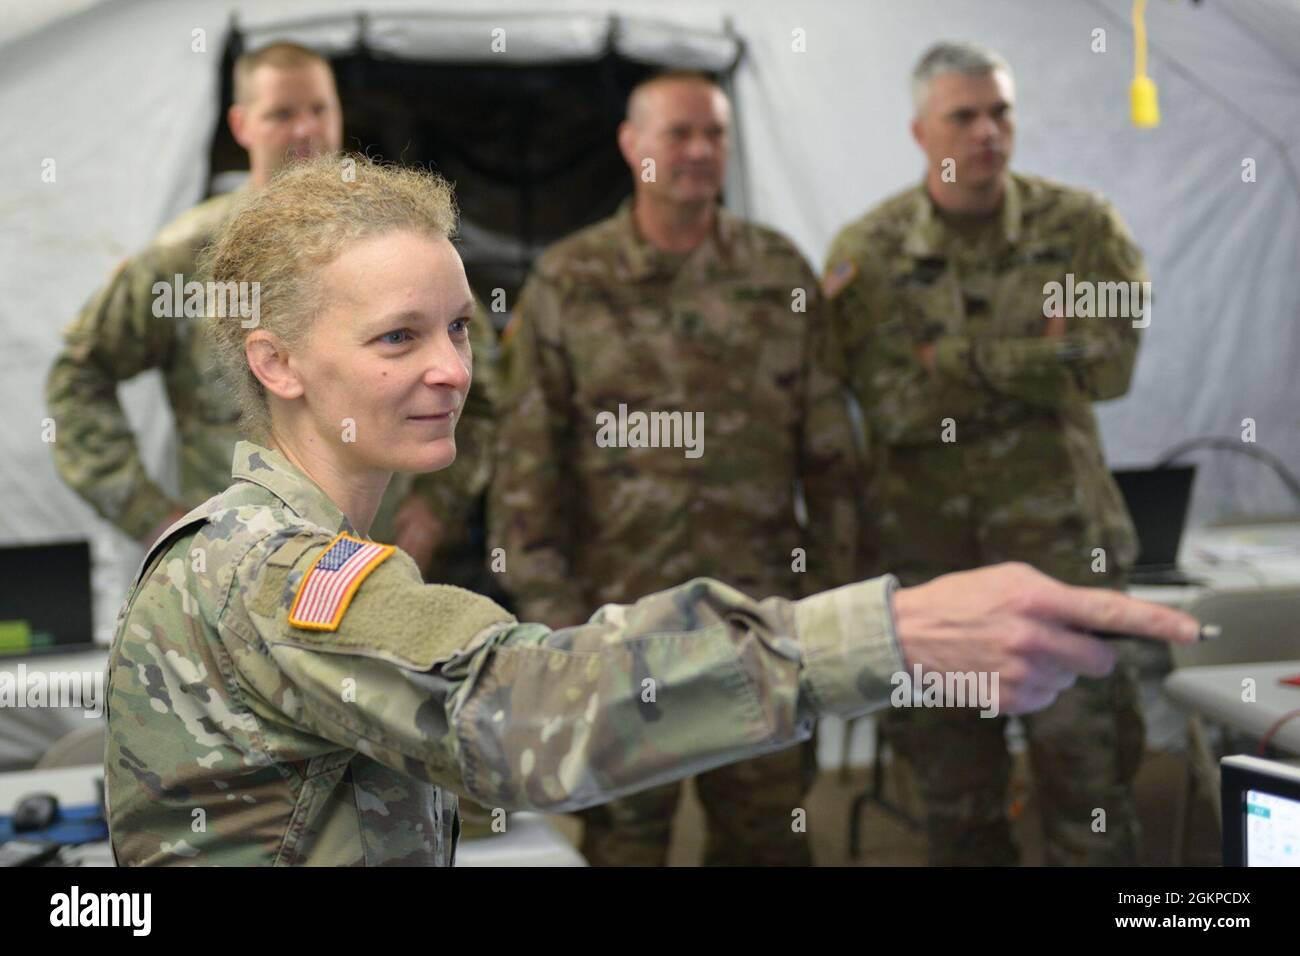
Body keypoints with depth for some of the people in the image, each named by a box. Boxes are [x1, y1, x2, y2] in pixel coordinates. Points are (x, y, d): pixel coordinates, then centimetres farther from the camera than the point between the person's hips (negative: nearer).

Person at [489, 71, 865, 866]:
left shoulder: (782, 273, 5)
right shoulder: (568, 285, -1)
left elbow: (829, 450, 7)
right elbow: (527, 458, -2)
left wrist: (834, 586, 4)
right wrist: (551, 606, -6)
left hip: (760, 603, 2)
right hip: (622, 612, -1)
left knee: (770, 826, 13)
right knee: (625, 828, 10)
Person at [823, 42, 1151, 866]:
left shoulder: (1080, 227, -1)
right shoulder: (867, 253, -3)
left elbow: (1108, 364, -12)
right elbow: (889, 404, -12)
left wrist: (957, 359, -15)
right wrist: (1032, 357, -14)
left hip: (1060, 532, -1)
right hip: (929, 542, 1)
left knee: (1086, 756, -1)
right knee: (955, 780, 12)